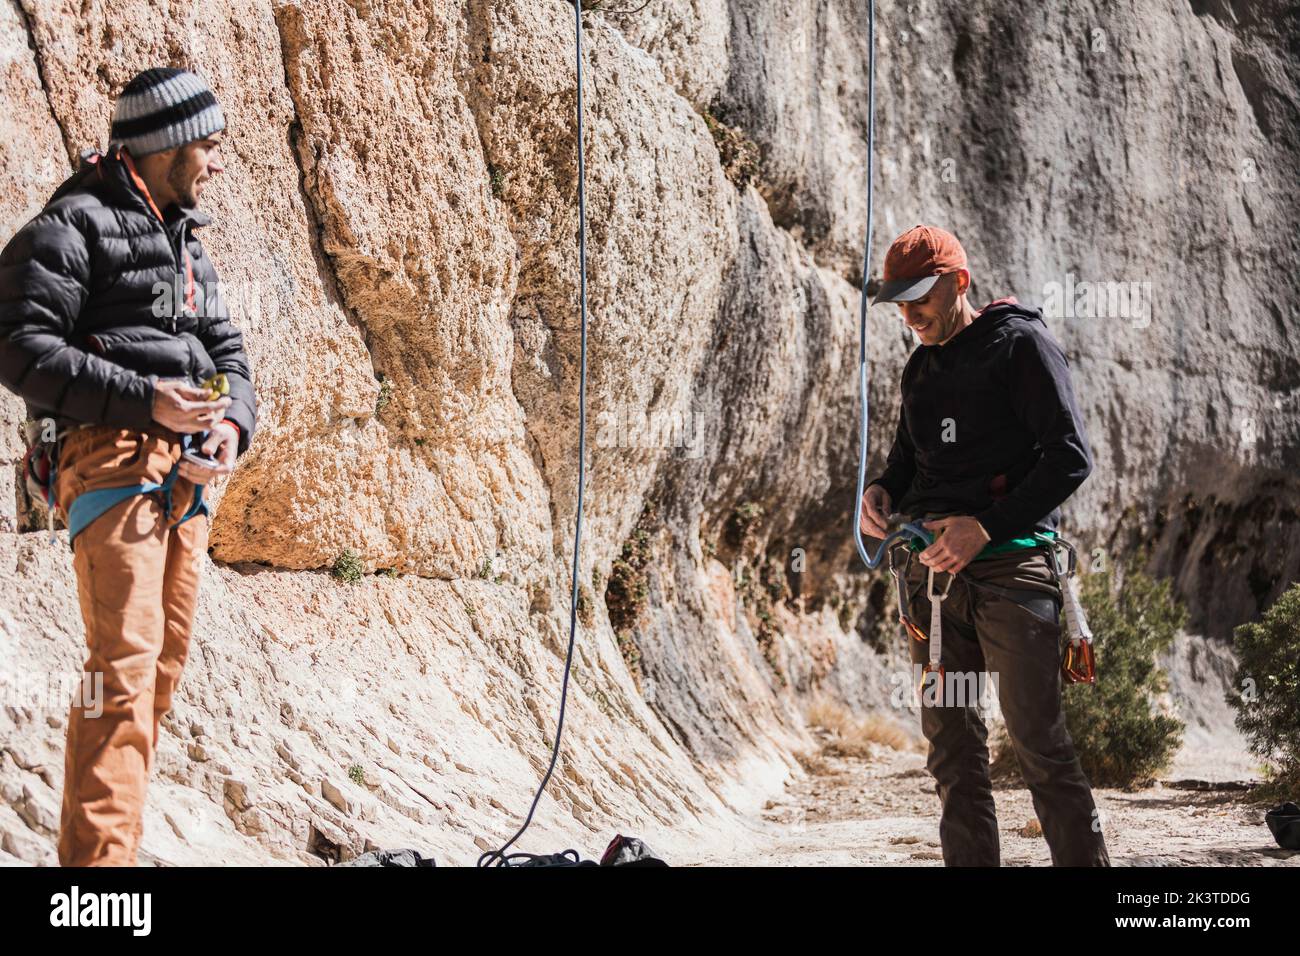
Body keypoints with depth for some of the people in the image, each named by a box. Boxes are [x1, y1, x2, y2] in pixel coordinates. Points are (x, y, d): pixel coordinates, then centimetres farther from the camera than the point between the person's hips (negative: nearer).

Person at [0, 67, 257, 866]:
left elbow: (228, 351, 21)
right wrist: (143, 398, -20)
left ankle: (113, 826, 16)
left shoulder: (185, 240, 21)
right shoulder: (76, 225, -5)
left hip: (187, 470, 9)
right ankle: (99, 855, -18)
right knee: (126, 658, -16)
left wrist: (234, 423, -1)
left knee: (166, 660, 8)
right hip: (112, 457, -8)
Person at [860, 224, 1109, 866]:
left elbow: (1071, 455, -10)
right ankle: (968, 861, 10)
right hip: (929, 567, 7)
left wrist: (987, 526, -17)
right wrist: (882, 490, 6)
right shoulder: (920, 367, 19)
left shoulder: (1020, 344, -3)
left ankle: (1084, 861, -5)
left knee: (1037, 739, -10)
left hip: (1007, 562, -7)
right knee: (949, 741, 6)